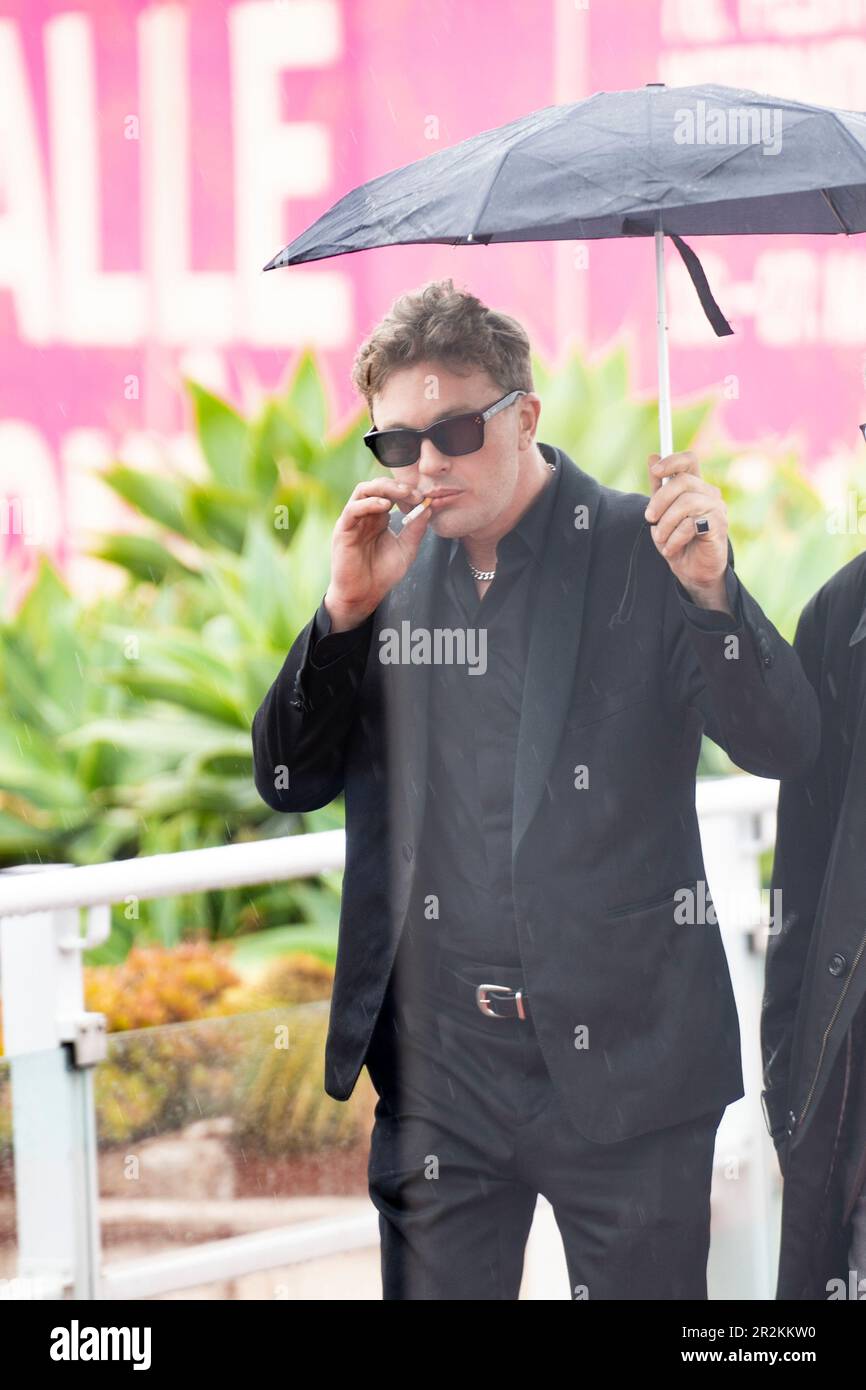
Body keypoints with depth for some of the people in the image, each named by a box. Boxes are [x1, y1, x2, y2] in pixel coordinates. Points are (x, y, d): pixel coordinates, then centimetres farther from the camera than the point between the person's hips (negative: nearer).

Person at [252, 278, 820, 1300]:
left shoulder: (642, 553, -4)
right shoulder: (389, 569, 7)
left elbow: (783, 746, -11)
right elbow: (289, 783, 6)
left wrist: (711, 594, -28)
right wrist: (347, 612, -8)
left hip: (620, 1058, -3)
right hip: (438, 1063, 3)